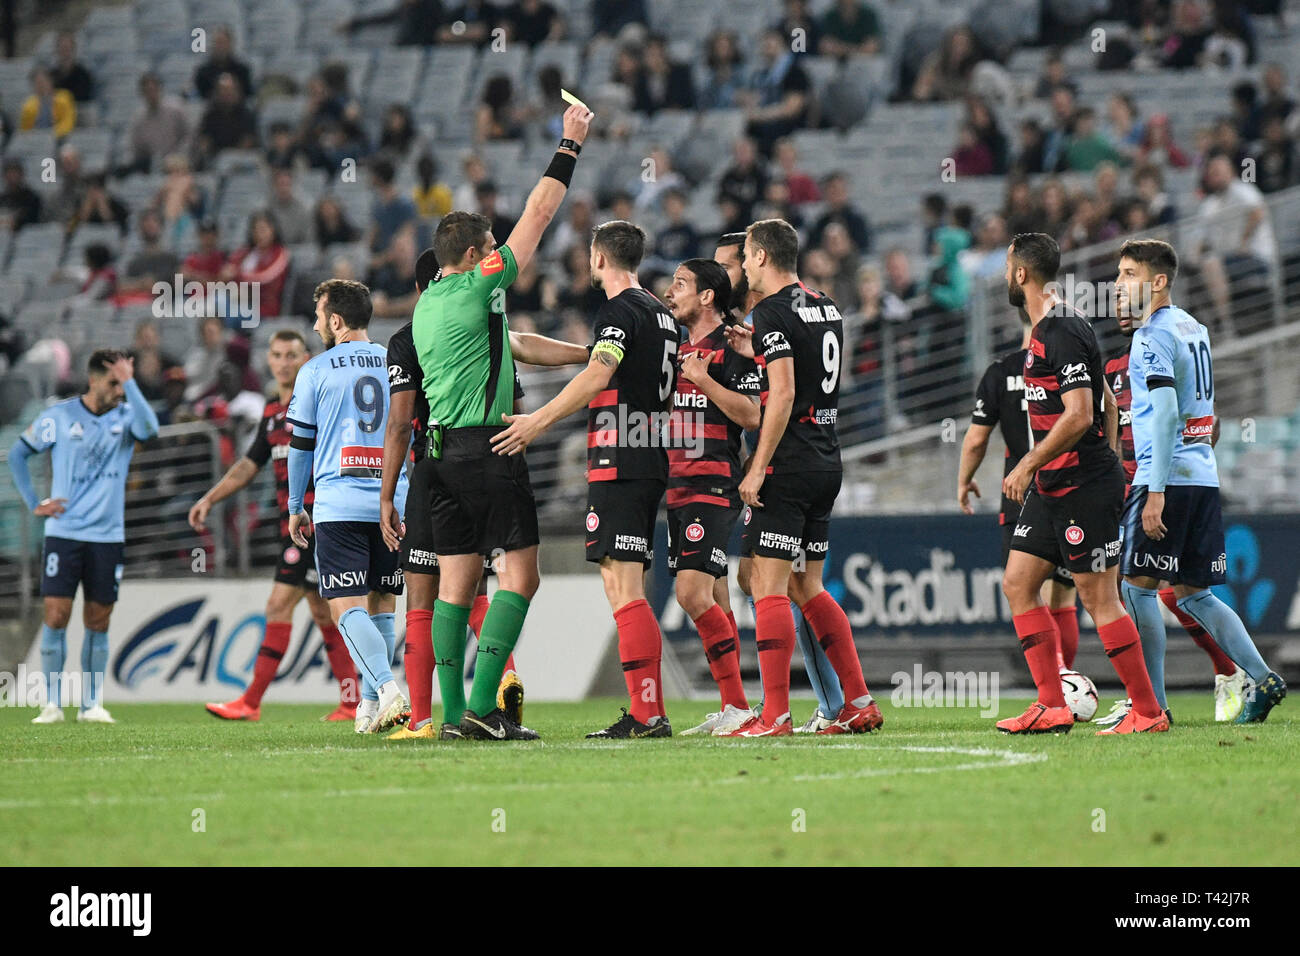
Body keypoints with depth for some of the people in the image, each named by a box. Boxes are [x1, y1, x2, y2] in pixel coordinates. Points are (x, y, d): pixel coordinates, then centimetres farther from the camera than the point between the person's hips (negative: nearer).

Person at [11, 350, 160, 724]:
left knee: (98, 622, 4)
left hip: (108, 536, 1)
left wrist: (129, 381, -23)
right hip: (63, 533, -1)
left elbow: (149, 428, -21)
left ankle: (92, 704, 12)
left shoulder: (125, 415, 3)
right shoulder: (59, 417, 0)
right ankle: (52, 703, -1)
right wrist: (33, 504, 3)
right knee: (56, 615, -8)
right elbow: (17, 454, 11)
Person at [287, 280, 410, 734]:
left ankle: (388, 688, -28)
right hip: (393, 504, 4)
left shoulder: (316, 371, 1)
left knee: (347, 607, -8)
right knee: (381, 604, 14)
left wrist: (296, 508, 16)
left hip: (339, 505, -4)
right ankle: (370, 703, 14)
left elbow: (301, 445, 6)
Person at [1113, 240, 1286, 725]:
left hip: (1167, 478, -9)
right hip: (1204, 478, 9)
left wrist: (1155, 492, -22)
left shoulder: (1153, 336, -12)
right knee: (1192, 594, 11)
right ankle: (1263, 680, 3)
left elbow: (1165, 415, -20)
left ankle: (1153, 704, -4)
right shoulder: (1194, 329, 16)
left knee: (1139, 586, -3)